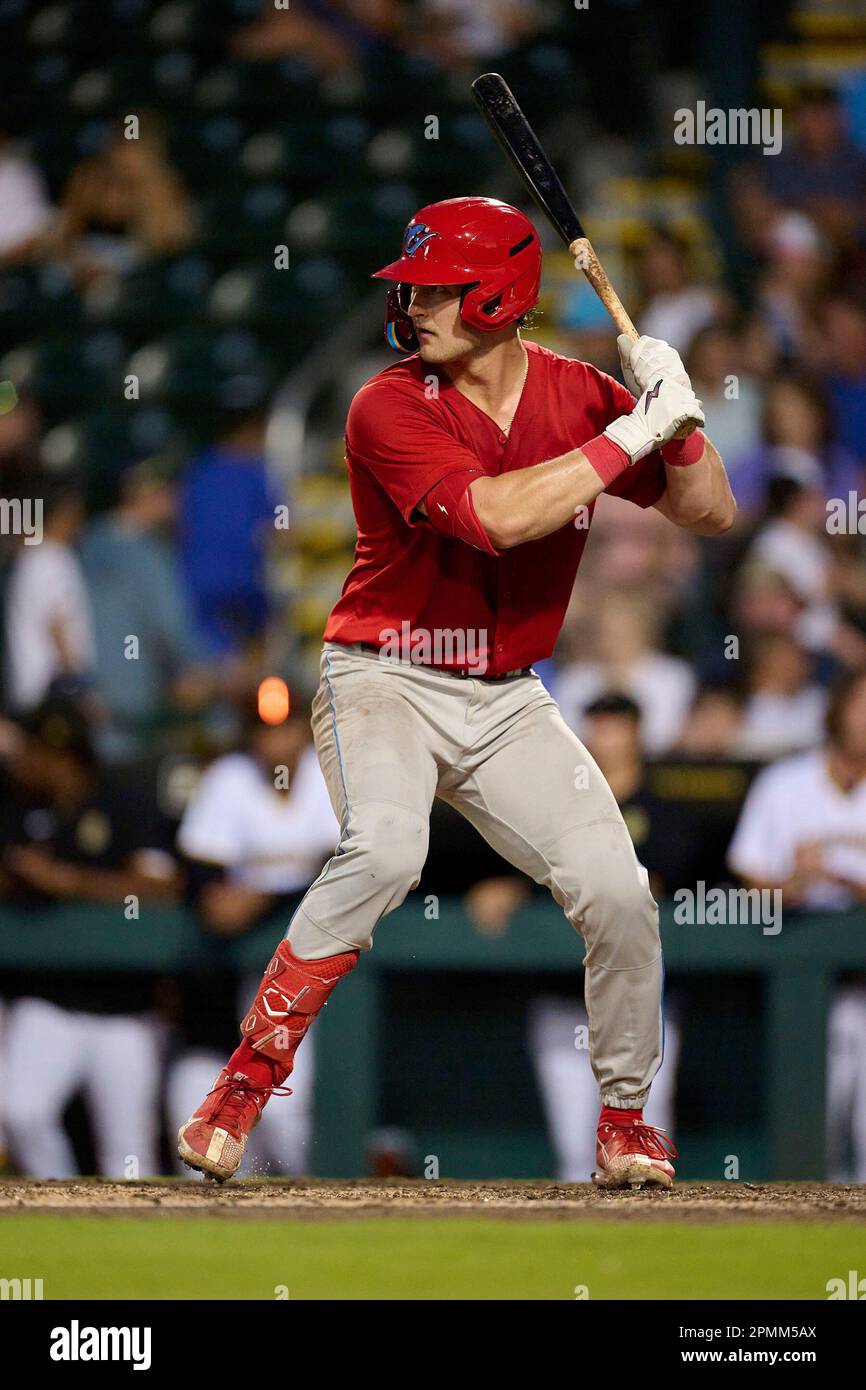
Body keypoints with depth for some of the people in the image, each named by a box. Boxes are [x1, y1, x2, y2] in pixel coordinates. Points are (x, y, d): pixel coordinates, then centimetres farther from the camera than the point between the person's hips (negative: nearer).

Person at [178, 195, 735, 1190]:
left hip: (507, 701, 5)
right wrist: (630, 436, -25)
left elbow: (711, 516, 3)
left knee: (618, 894, -7)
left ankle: (625, 1120, 16)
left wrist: (677, 417, -15)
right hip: (386, 683, -4)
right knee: (385, 851, -32)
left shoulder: (578, 396, 0)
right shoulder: (390, 408, -15)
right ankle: (240, 1093, -24)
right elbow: (496, 516, -30)